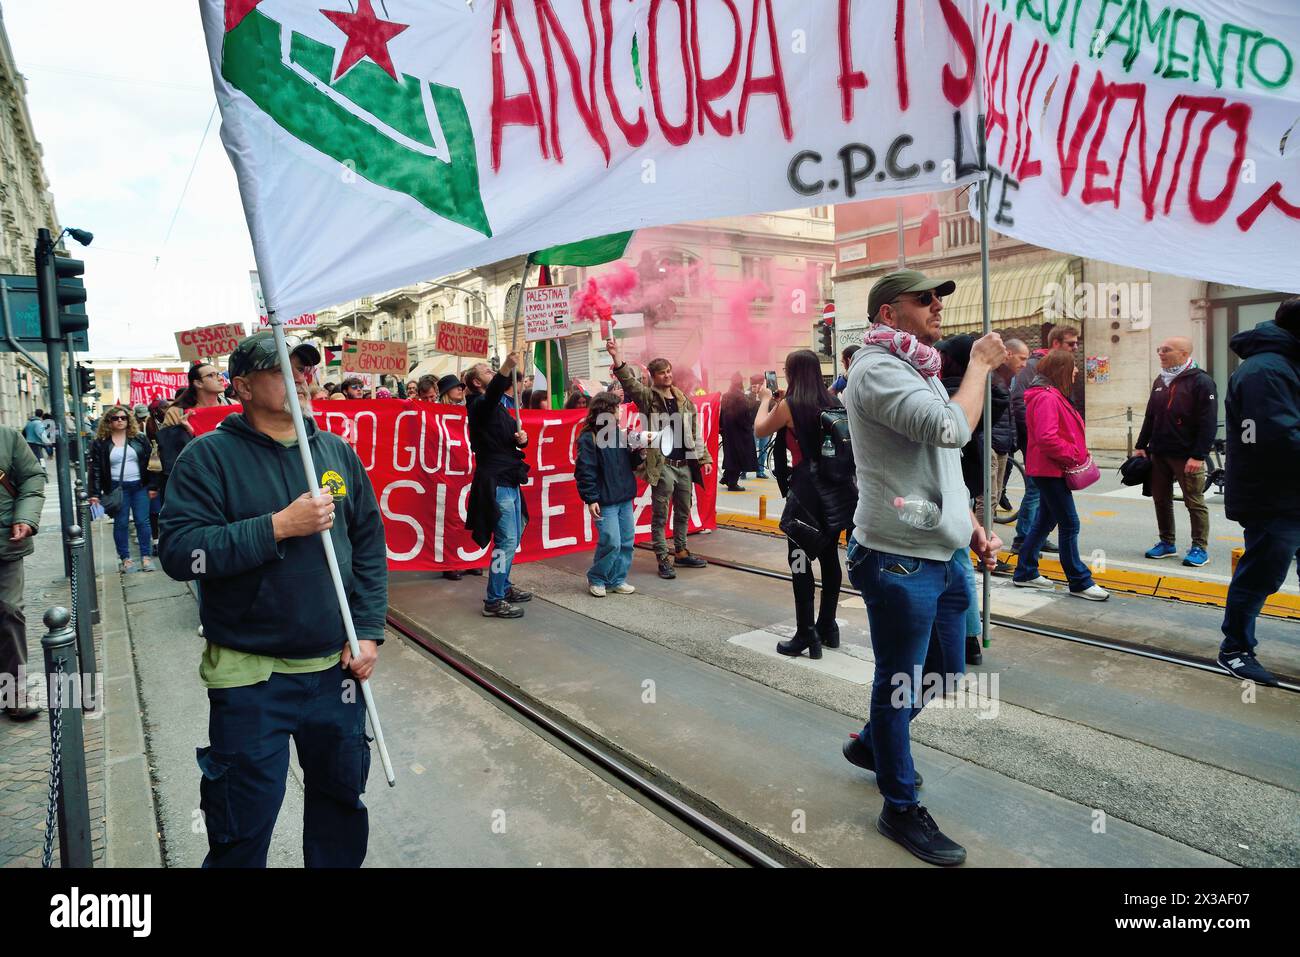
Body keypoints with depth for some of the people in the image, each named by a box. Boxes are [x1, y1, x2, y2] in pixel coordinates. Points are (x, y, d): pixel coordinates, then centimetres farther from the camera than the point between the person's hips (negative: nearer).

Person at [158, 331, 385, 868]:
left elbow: (370, 547, 7)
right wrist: (278, 527, -23)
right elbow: (179, 552, -18)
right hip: (249, 679, -4)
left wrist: (368, 632, 0)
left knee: (341, 802, 20)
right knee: (243, 829, 10)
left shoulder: (337, 452, 4)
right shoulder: (210, 456, -8)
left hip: (335, 669, 4)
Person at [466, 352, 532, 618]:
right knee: (506, 540, -11)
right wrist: (507, 367, -50)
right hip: (495, 482, -10)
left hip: (510, 481, 10)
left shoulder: (500, 406, 19)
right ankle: (494, 601, -5)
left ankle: (503, 587, 29)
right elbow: (493, 392, -33)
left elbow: (514, 435, 22)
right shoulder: (480, 405, -10)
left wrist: (522, 438, -3)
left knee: (514, 536, 17)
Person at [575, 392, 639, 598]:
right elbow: (585, 472, -13)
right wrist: (590, 500, -16)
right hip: (605, 501, -7)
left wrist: (637, 451, -1)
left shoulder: (620, 434, 9)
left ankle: (617, 580, 22)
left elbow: (630, 463, 18)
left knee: (627, 541, 9)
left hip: (625, 498, 7)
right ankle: (596, 579, 11)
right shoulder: (588, 439, -11)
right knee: (611, 542, -9)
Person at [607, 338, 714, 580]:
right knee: (660, 516, 0)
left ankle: (681, 552, 28)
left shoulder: (684, 400, 12)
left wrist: (705, 458, 12)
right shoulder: (648, 397, -2)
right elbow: (630, 384, -21)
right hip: (662, 466, -5)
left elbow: (696, 432, 16)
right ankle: (663, 559, 8)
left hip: (685, 464, 5)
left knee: (683, 513, 15)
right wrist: (618, 361, -38)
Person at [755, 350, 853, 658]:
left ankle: (806, 635, 1)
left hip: (806, 489, -6)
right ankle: (828, 626, 23)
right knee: (829, 556, 13)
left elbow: (759, 430, 6)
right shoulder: (832, 400, 6)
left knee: (801, 561, 0)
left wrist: (766, 400, 22)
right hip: (837, 489, 7)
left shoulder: (789, 405, -10)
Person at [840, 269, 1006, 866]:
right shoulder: (876, 369, -14)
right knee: (901, 683, 4)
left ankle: (872, 744, 43)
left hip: (941, 555, 10)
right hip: (899, 560, -9)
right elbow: (952, 429, -27)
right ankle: (901, 808, 22)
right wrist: (980, 365, -12)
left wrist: (975, 530, 14)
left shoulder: (921, 371, 17)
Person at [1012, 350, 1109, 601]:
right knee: (1069, 525, -5)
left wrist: (1077, 453, 10)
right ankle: (1080, 582, 2)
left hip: (1052, 470, 11)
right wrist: (1073, 455, -18)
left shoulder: (1054, 396, 16)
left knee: (1045, 521, 16)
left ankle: (1025, 573, 24)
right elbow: (1046, 438, -27)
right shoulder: (1046, 398, -19)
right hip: (1050, 470, -11)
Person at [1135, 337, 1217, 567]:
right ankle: (1167, 542, 23)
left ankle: (1200, 548, 8)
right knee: (1161, 499, 11)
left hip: (1187, 457, -7)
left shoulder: (1201, 382, -10)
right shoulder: (1160, 381, 14)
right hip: (1158, 454, 7)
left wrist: (1199, 455, -20)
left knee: (1195, 503, 0)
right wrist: (1141, 445, 13)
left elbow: (1209, 423, -15)